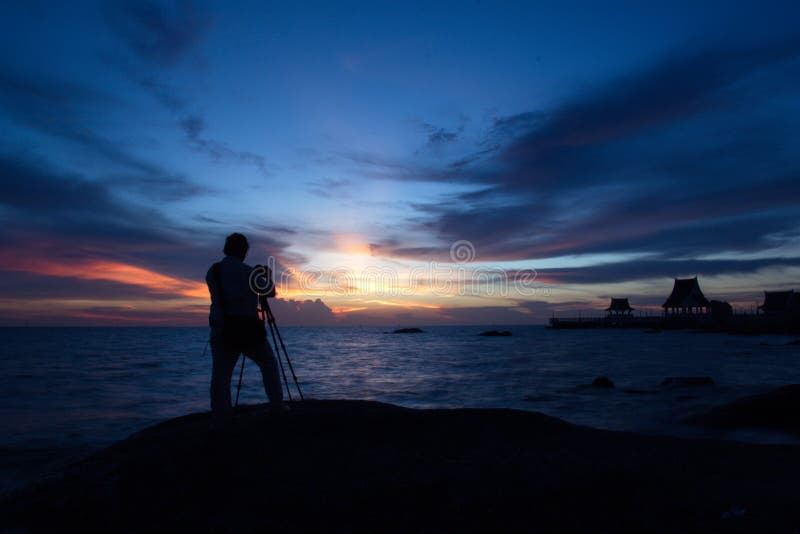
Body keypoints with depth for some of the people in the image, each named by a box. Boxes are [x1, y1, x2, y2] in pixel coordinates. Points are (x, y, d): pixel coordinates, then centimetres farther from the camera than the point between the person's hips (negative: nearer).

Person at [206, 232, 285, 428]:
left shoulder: (212, 271, 3)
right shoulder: (247, 272, -8)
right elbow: (270, 292, 3)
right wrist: (267, 278, 24)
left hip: (221, 331, 2)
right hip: (248, 331, -2)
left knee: (220, 377, 3)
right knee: (269, 364, 18)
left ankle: (219, 423, -2)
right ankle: (277, 404, 20)